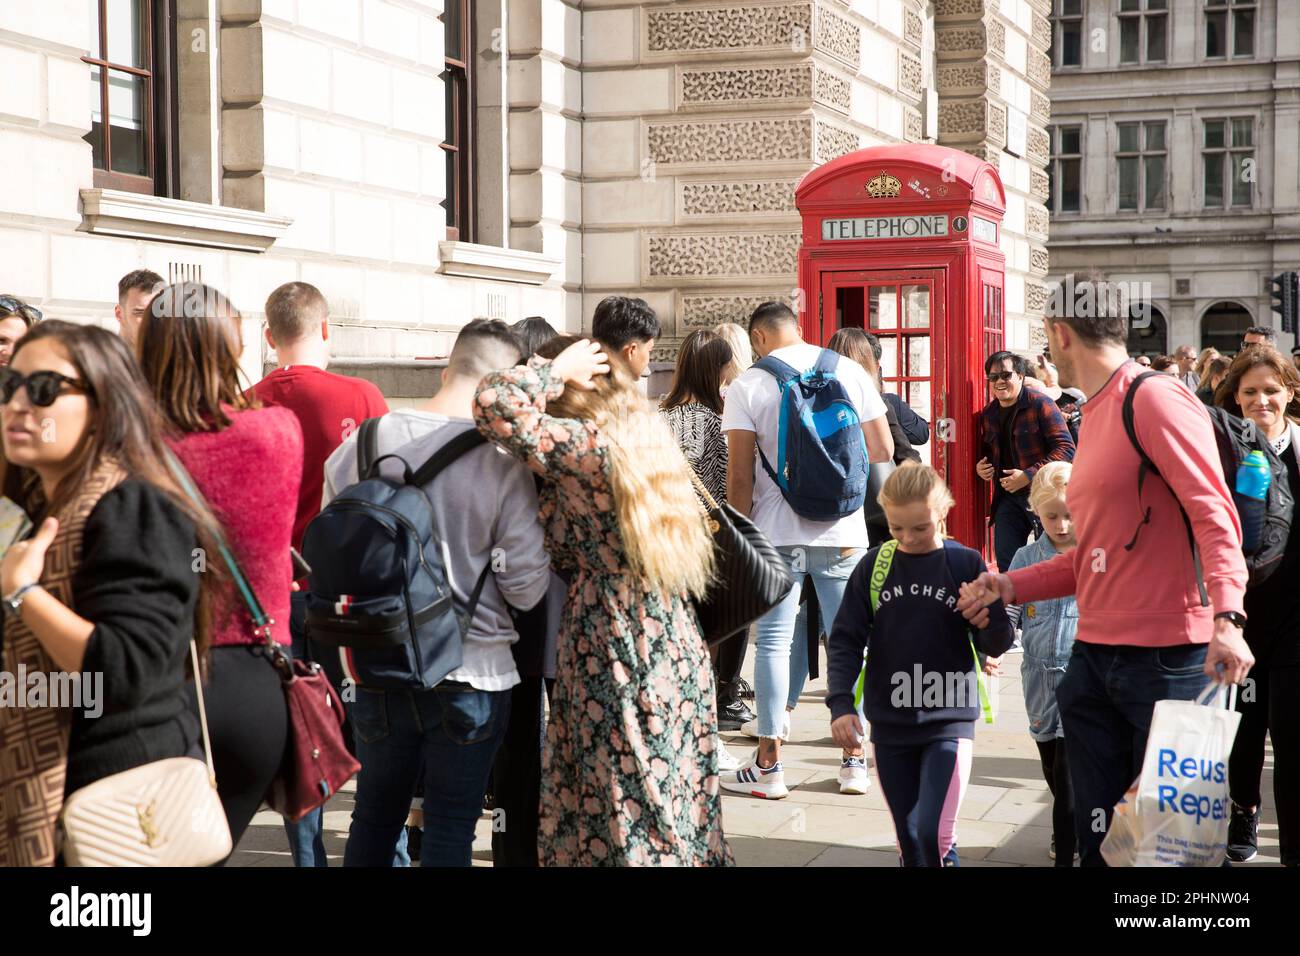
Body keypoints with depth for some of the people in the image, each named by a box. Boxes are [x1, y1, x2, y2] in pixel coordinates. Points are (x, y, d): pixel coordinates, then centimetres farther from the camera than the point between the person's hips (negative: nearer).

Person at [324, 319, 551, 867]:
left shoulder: (358, 446, -6)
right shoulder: (502, 462, -16)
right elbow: (527, 588, -14)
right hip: (472, 675, -3)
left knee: (374, 817, 19)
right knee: (450, 827, 9)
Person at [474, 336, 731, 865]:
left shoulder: (586, 445, -13)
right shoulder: (646, 438, 11)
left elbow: (495, 403, -20)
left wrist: (557, 369, -6)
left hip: (615, 655, -8)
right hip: (676, 651, 8)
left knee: (623, 809, -1)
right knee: (674, 800, 13)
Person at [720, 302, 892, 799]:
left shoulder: (748, 386, -4)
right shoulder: (850, 372, 4)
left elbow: (740, 474, -8)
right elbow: (883, 450, 4)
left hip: (778, 533, -2)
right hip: (843, 532, 2)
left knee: (773, 642, 4)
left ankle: (768, 766, 7)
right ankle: (854, 760, 14)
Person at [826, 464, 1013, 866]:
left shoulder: (966, 564, -5)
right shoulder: (874, 566, -1)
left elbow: (995, 646, 0)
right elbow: (845, 640, 1)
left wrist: (992, 618, -22)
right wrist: (840, 704, -11)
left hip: (949, 720, -2)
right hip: (889, 724, 3)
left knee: (935, 834, -14)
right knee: (909, 840, 11)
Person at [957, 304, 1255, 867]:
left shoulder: (1155, 398, -9)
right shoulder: (1095, 416, 18)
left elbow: (1213, 514, -18)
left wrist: (1226, 617, -30)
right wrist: (1010, 587, 16)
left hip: (1165, 657, -8)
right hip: (1094, 654, 8)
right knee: (1098, 835, 10)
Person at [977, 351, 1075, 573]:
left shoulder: (1040, 404, -10)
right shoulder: (988, 413, 10)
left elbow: (1066, 449, -16)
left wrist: (1029, 475, -22)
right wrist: (980, 466, 4)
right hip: (1008, 496, 6)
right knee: (1006, 562, 4)